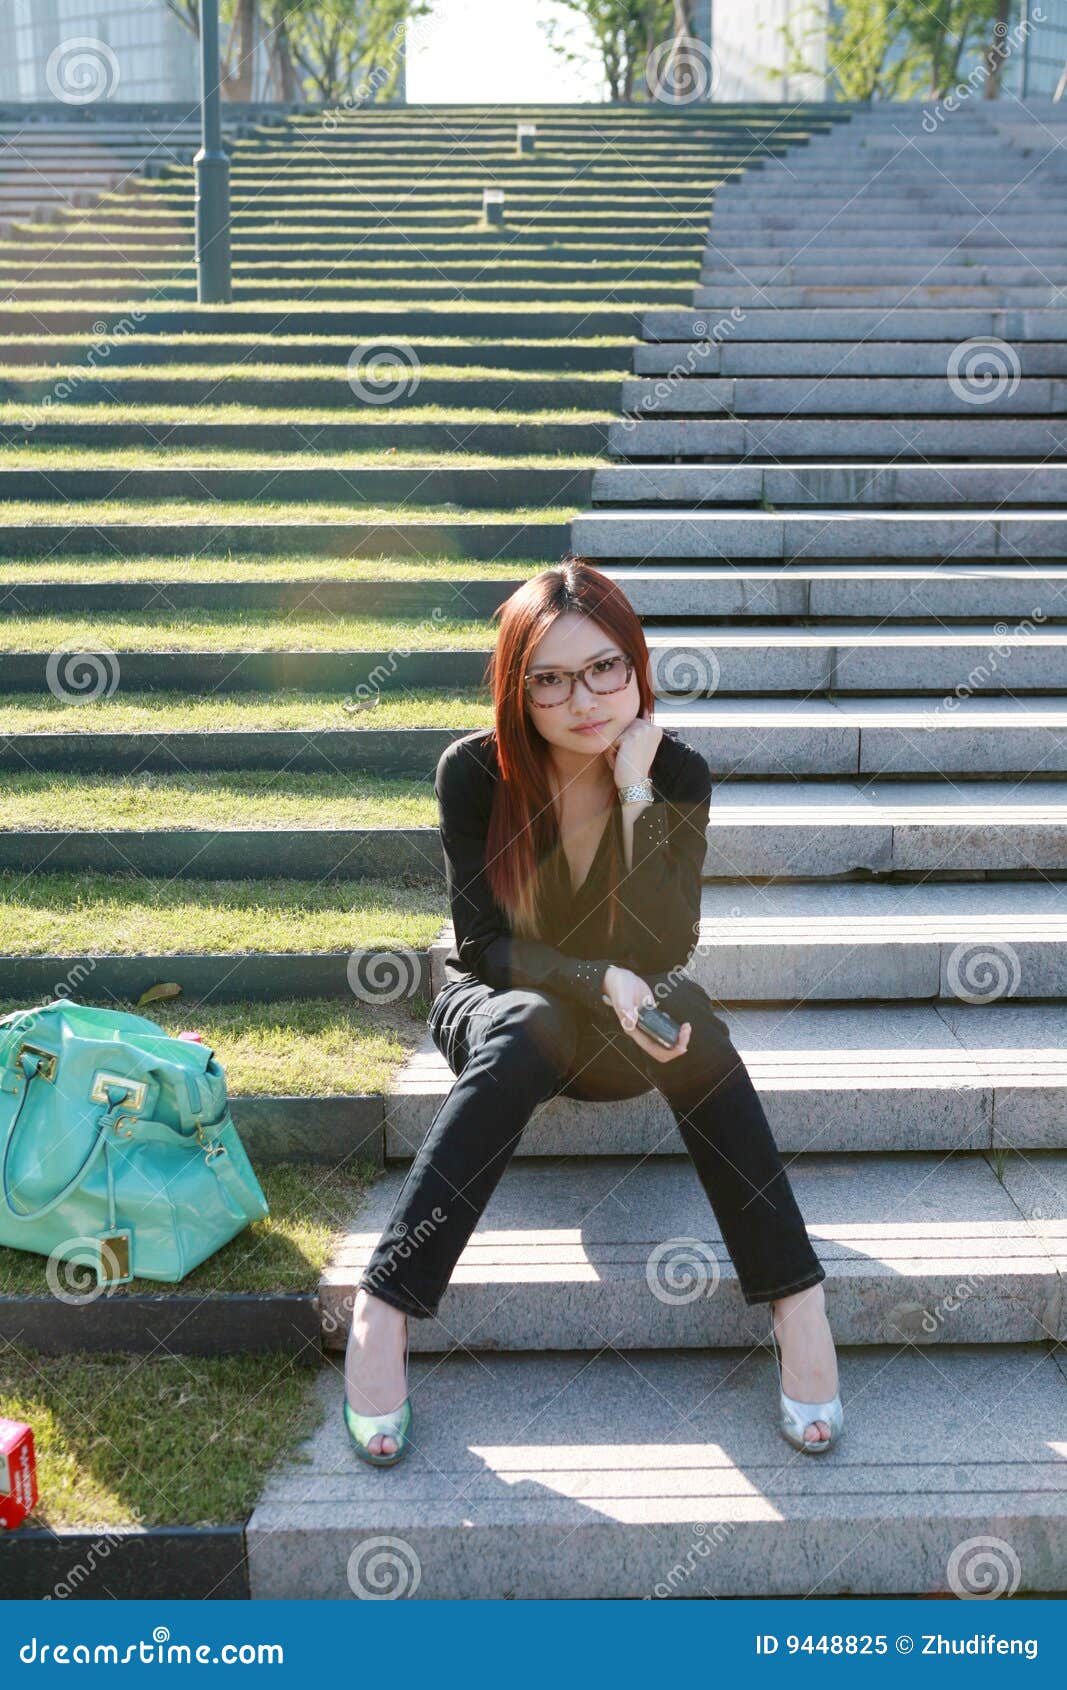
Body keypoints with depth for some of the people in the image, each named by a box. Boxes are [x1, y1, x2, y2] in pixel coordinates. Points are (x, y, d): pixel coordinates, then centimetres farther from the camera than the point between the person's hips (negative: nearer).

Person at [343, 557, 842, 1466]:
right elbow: (483, 946, -17)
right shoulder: (476, 771, -18)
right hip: (496, 1006, -1)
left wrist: (636, 791, -29)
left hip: (620, 1031, 2)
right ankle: (381, 1308, -37)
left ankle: (797, 1298, -32)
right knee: (529, 1027, -36)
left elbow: (665, 951, -23)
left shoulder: (676, 772, -14)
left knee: (685, 1009, -32)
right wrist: (601, 982, -33)